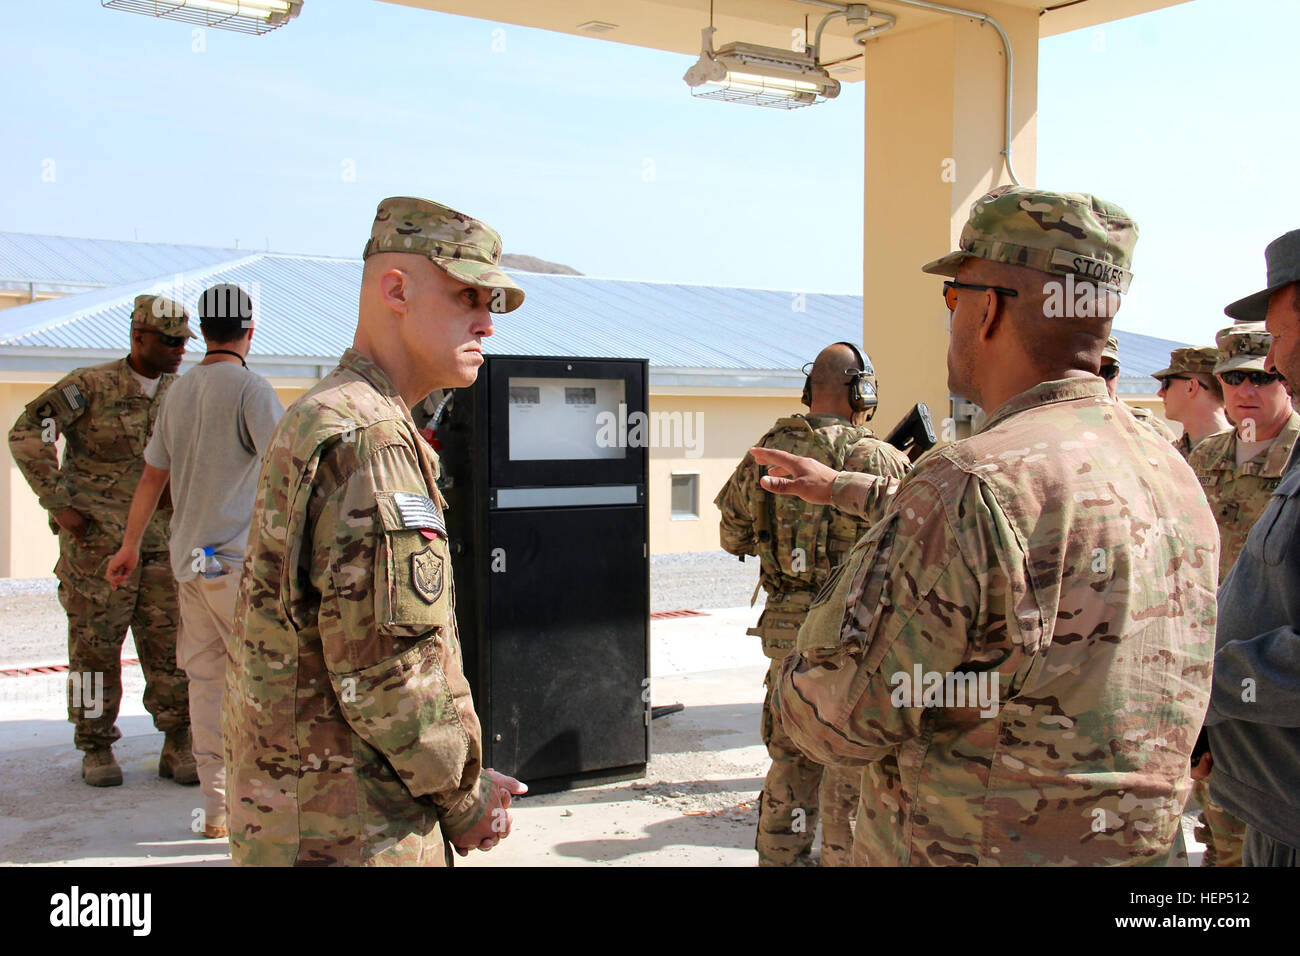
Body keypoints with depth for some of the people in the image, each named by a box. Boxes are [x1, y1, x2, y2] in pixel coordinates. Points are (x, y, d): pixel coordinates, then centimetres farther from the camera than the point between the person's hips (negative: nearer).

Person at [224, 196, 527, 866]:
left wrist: (460, 780, 12)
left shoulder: (317, 419, 13)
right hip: (348, 834, -10)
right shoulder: (368, 440, -20)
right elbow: (385, 668, -25)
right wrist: (465, 797, -9)